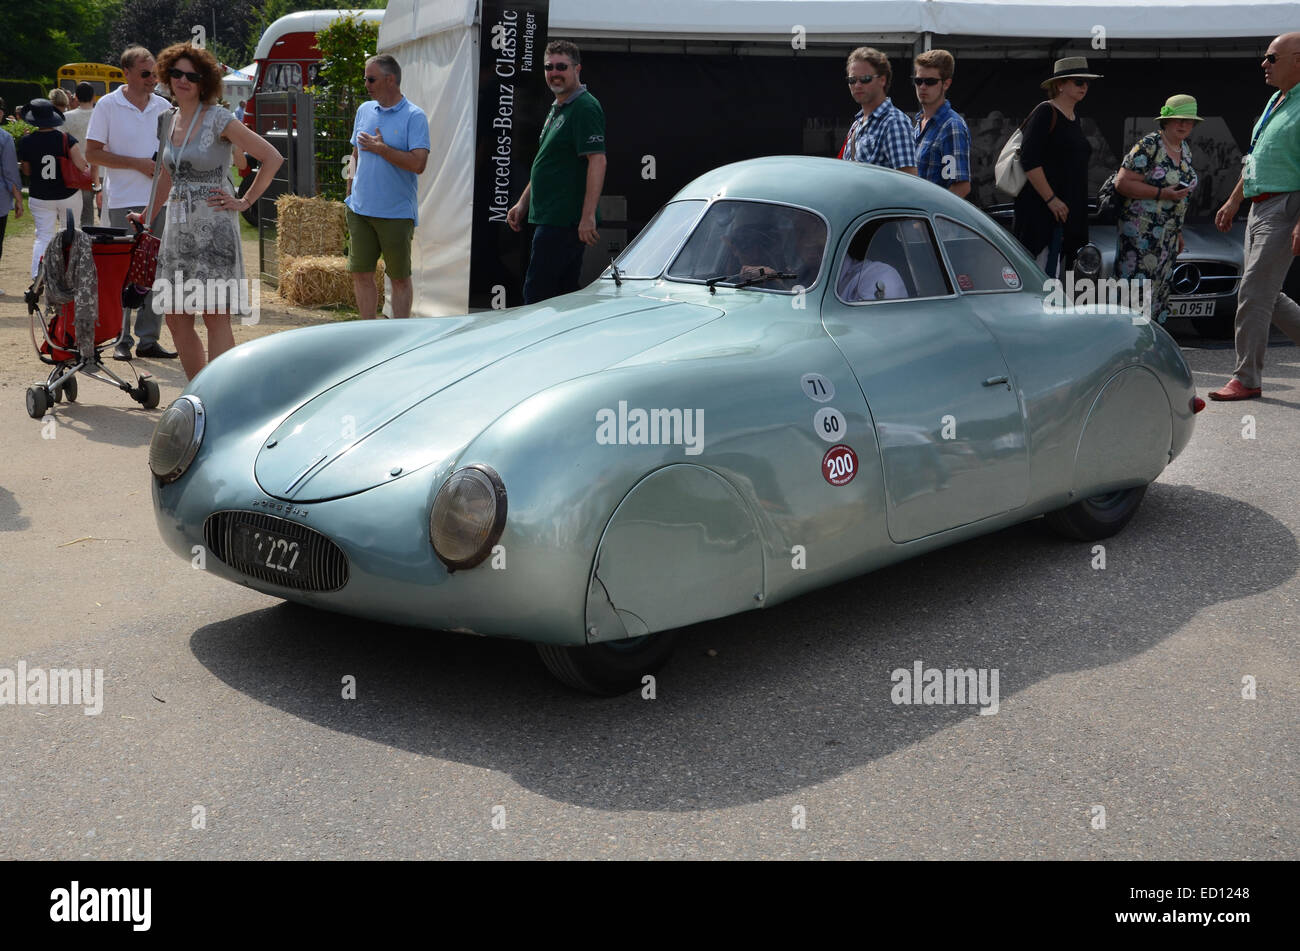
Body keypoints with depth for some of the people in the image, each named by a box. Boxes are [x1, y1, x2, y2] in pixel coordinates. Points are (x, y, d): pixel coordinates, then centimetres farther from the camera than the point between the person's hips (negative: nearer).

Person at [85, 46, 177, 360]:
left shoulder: (163, 106, 11)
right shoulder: (108, 105, -1)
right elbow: (92, 153, -5)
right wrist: (138, 164, -12)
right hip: (124, 202, -4)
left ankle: (149, 339, 11)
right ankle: (121, 340, 6)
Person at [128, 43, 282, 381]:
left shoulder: (219, 119, -7)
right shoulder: (167, 120, 13)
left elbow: (272, 158, -9)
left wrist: (244, 202, -8)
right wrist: (146, 217, 28)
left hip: (213, 228, -7)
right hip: (178, 226, 7)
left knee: (215, 316, -8)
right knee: (176, 318, 7)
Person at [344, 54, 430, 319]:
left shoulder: (414, 116, -7)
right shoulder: (364, 110, 12)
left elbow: (418, 163, -18)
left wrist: (380, 148, -12)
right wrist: (350, 192, 9)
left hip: (396, 214, -6)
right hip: (360, 208, 6)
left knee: (400, 278, 3)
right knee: (360, 274, 6)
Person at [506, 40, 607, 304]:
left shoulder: (585, 108, -11)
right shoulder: (556, 109, 20)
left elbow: (597, 161, -21)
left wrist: (588, 216, -27)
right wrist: (523, 203, 24)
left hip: (564, 220, -10)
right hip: (552, 219, 10)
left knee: (536, 296, -11)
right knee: (566, 296, 12)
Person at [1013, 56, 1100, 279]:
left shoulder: (1074, 120, 19)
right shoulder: (1045, 113, -8)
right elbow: (1029, 161, -17)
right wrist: (1051, 199, -19)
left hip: (1068, 212, 9)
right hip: (1041, 210, -9)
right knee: (1045, 276, -14)